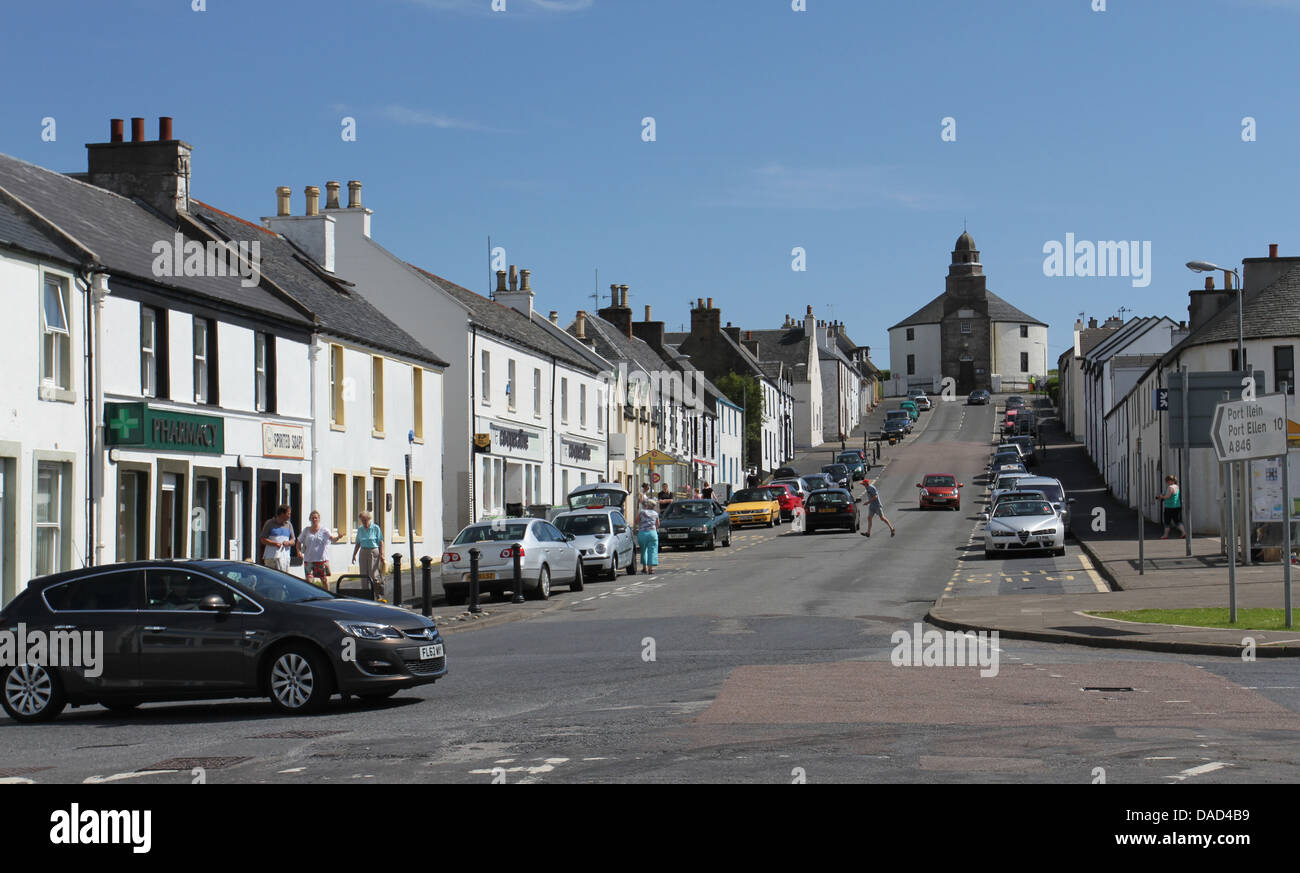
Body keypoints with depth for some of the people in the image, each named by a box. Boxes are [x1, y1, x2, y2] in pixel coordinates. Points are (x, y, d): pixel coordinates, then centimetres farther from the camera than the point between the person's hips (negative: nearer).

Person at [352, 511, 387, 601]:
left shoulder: (376, 528, 0)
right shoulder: (360, 529, 12)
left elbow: (381, 542, -2)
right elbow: (357, 543, 17)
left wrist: (382, 554, -10)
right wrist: (354, 555, 11)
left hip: (374, 552, -4)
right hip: (363, 552, 4)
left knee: (375, 575, -10)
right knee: (364, 575, 2)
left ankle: (379, 596, -7)